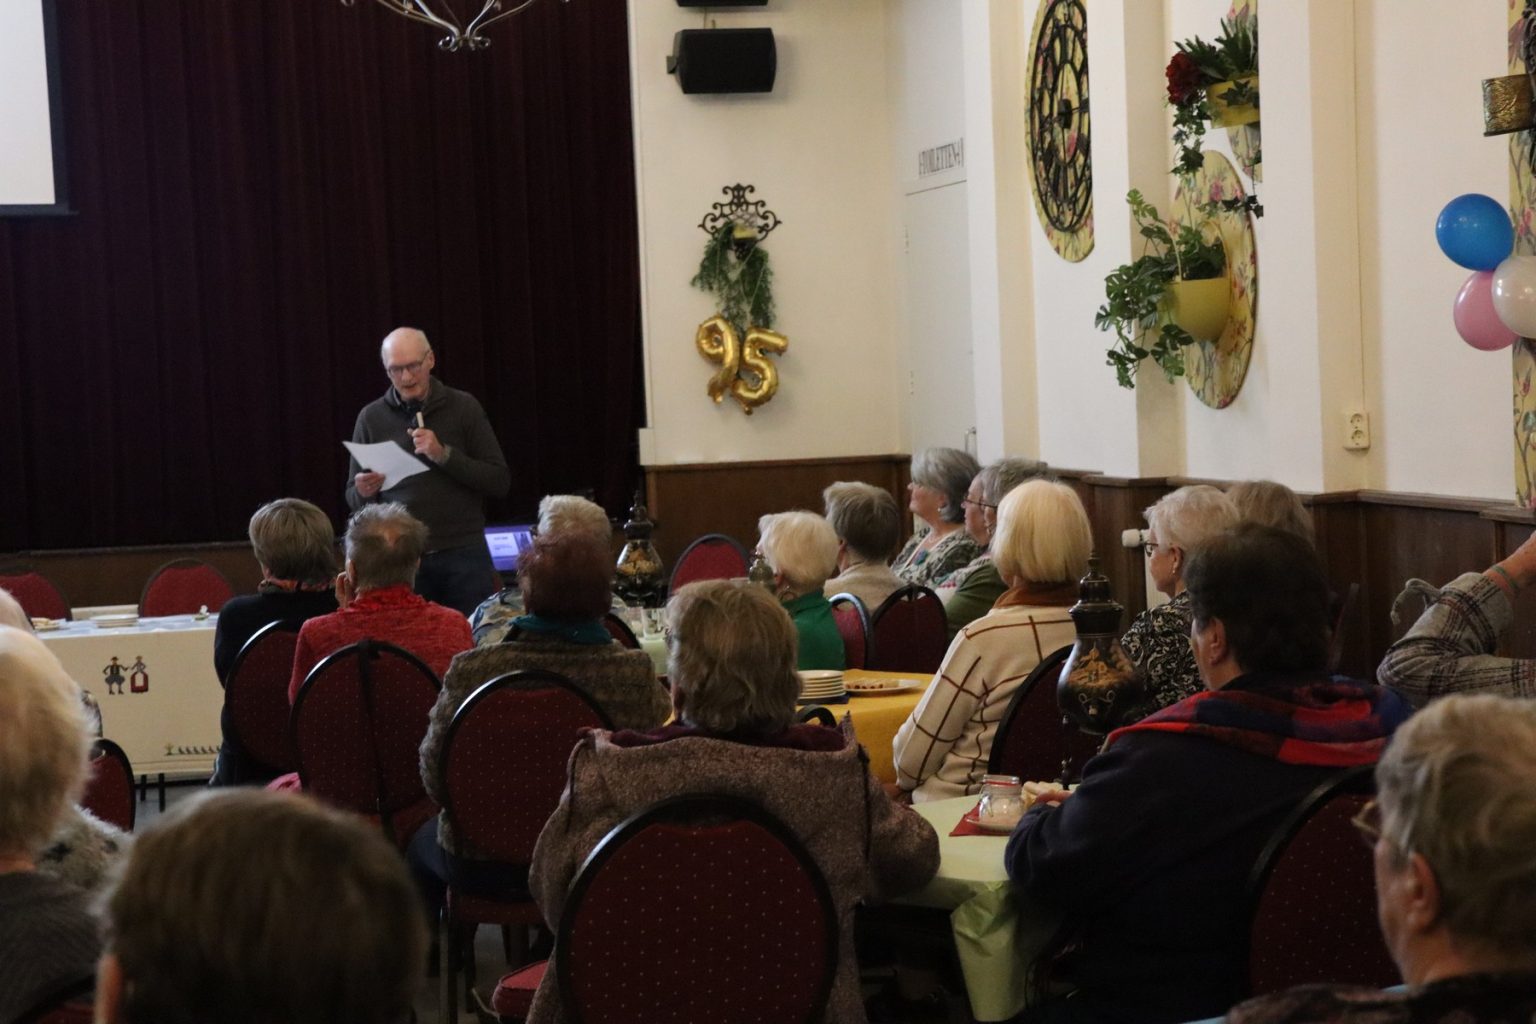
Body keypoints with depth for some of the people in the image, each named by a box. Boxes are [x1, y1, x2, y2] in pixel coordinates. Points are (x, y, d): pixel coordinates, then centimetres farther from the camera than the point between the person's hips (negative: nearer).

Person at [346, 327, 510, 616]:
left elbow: (500, 481, -2)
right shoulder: (372, 418, 5)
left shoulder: (464, 407, 2)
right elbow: (353, 499, 11)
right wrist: (363, 492, -12)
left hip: (464, 553, -1)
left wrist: (444, 455, -14)